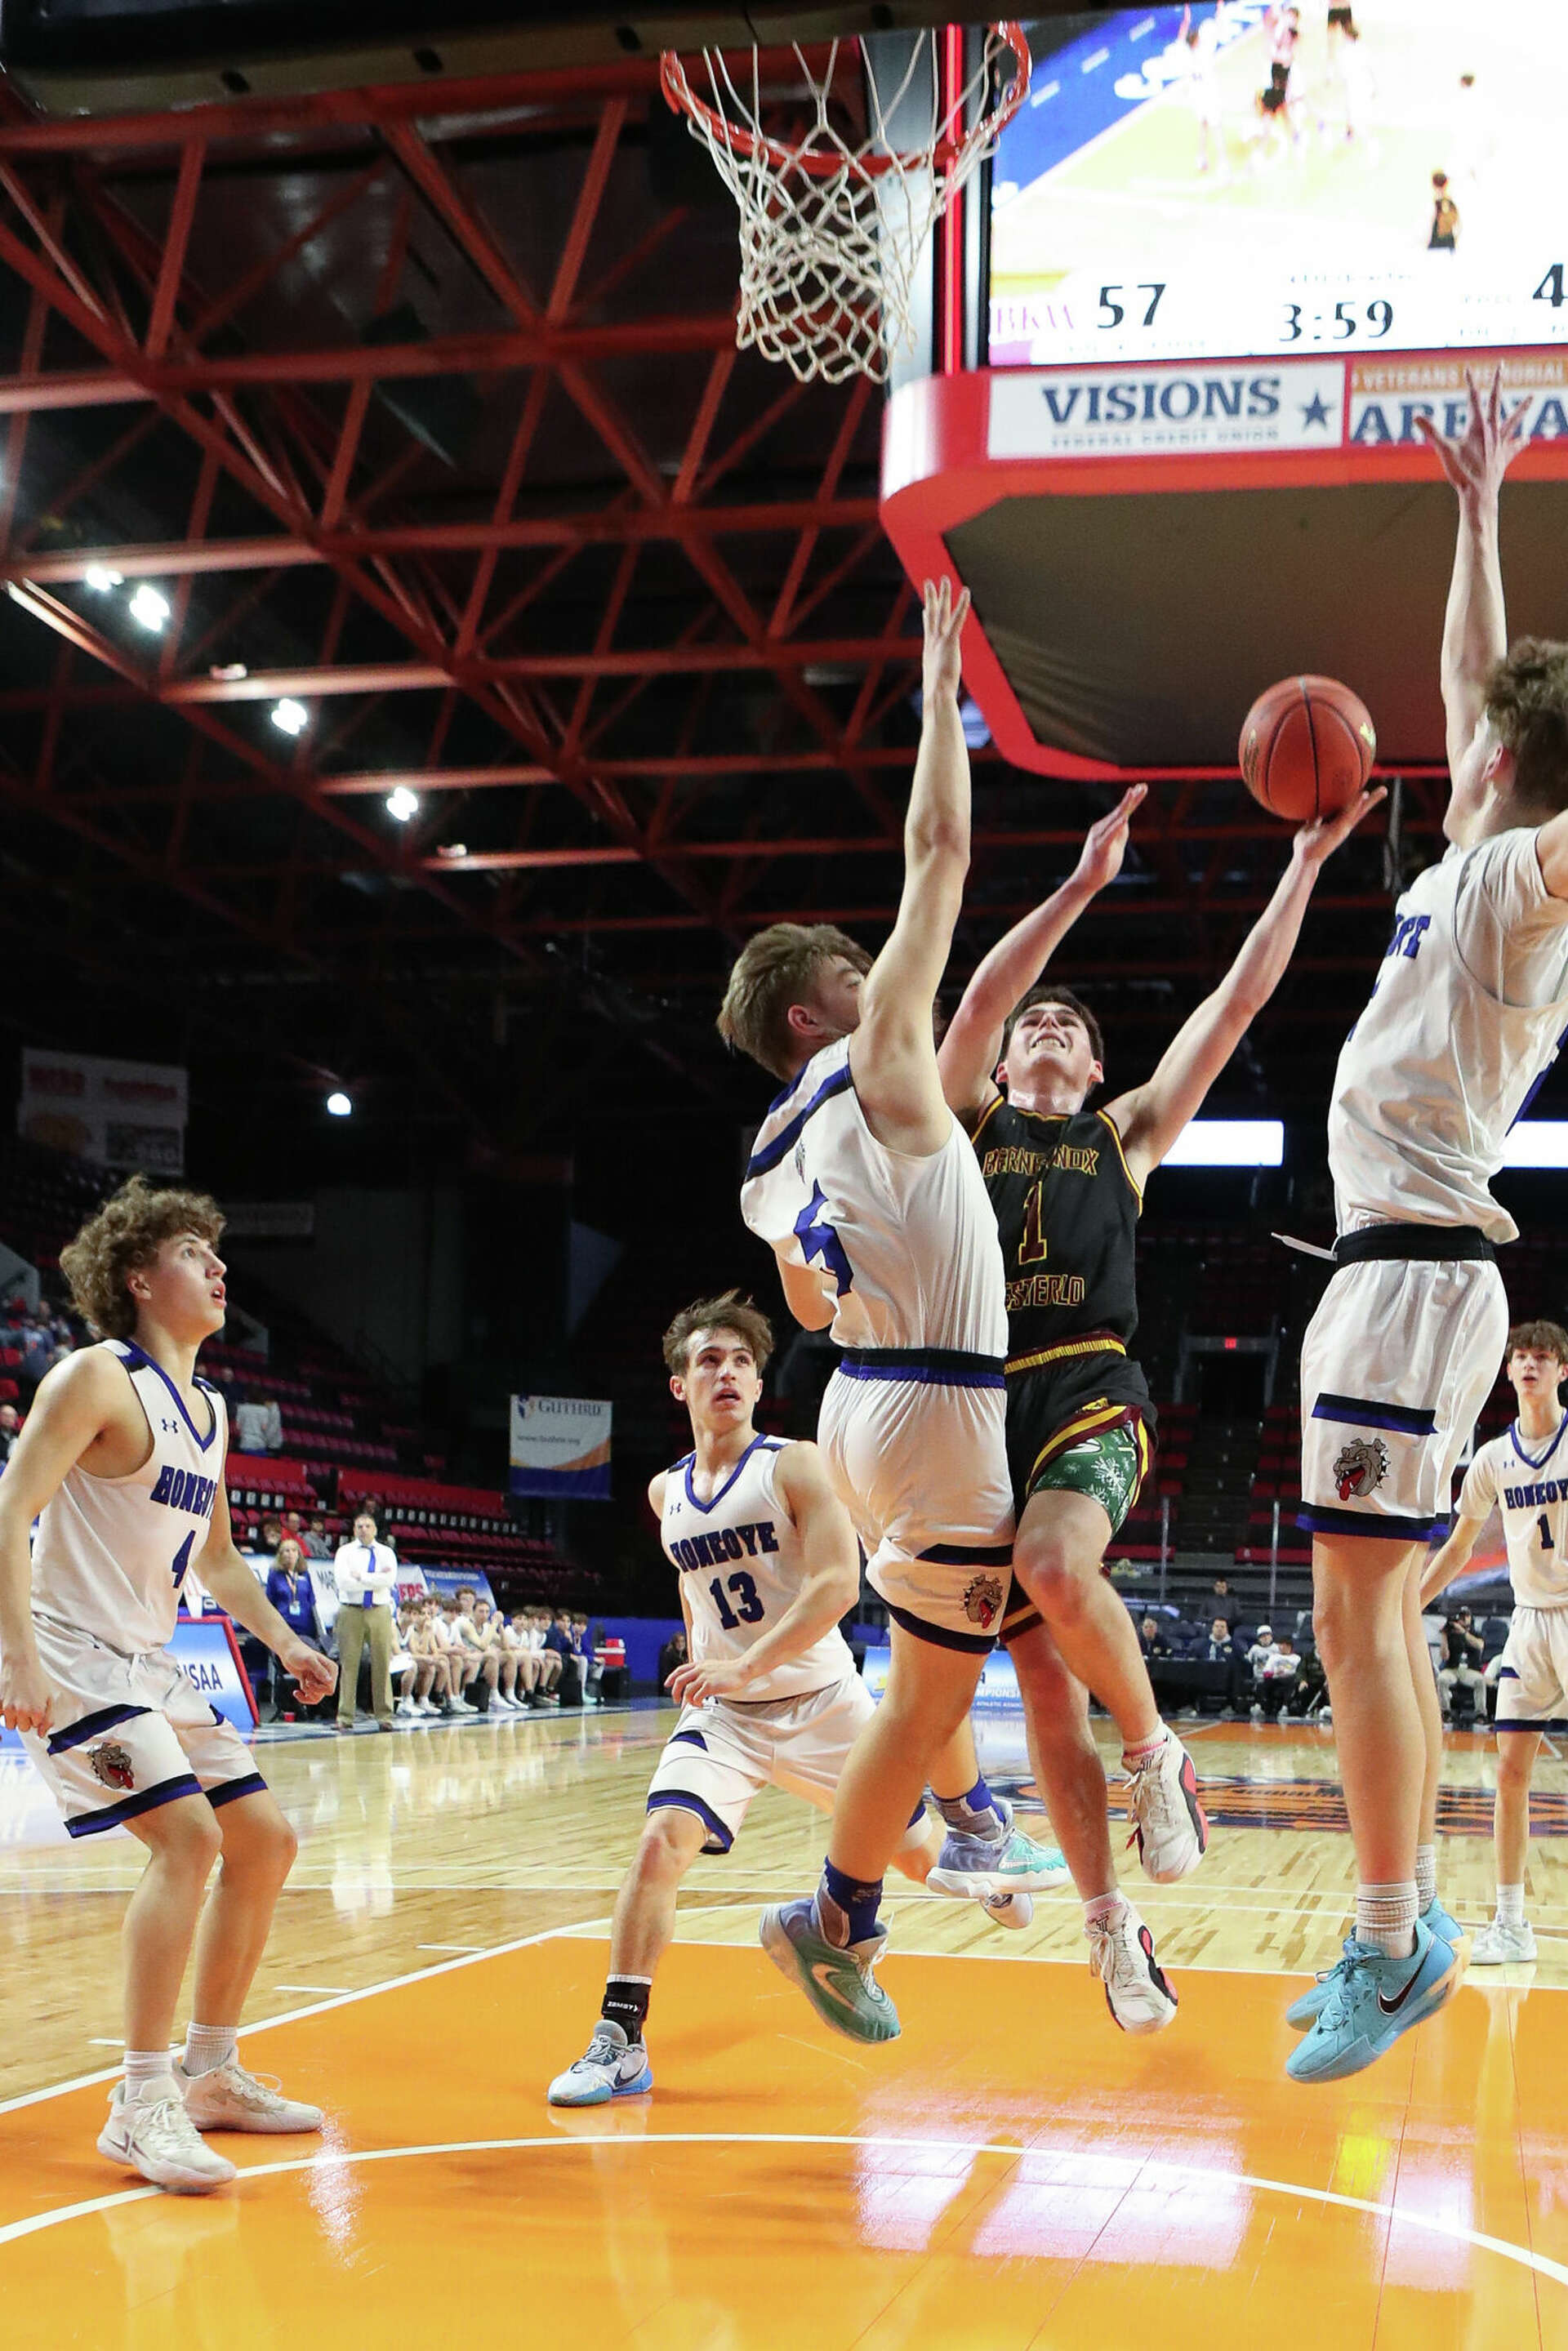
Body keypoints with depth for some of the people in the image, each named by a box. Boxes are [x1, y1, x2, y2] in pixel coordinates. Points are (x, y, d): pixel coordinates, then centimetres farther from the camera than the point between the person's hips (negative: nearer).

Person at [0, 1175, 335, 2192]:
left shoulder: (213, 1411, 13)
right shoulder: (100, 1378, -12)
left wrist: (285, 1643, 15)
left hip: (151, 1663, 9)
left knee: (265, 1841, 8)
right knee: (187, 1836, -23)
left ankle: (211, 2073, 20)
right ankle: (142, 2106, -15)